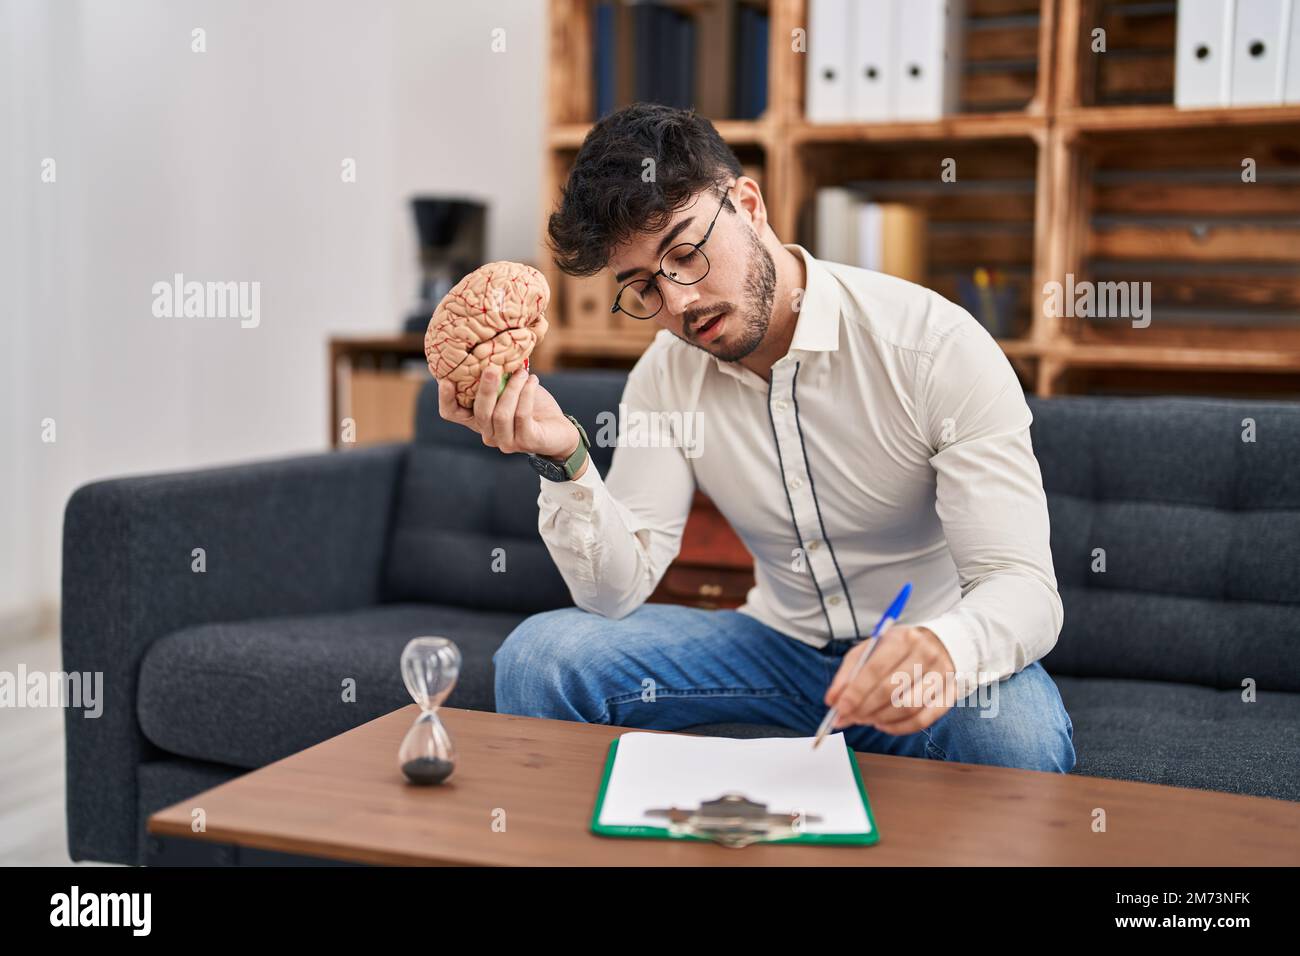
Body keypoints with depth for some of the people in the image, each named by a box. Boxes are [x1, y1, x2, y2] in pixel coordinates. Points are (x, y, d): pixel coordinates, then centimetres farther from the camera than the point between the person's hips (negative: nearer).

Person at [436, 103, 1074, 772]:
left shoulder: (938, 346, -20)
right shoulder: (664, 379, -3)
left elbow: (1024, 587, -24)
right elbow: (619, 590, -8)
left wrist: (939, 649, -47)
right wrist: (564, 460, -26)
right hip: (780, 641, 4)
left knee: (1016, 731, -37)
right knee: (538, 654, -15)